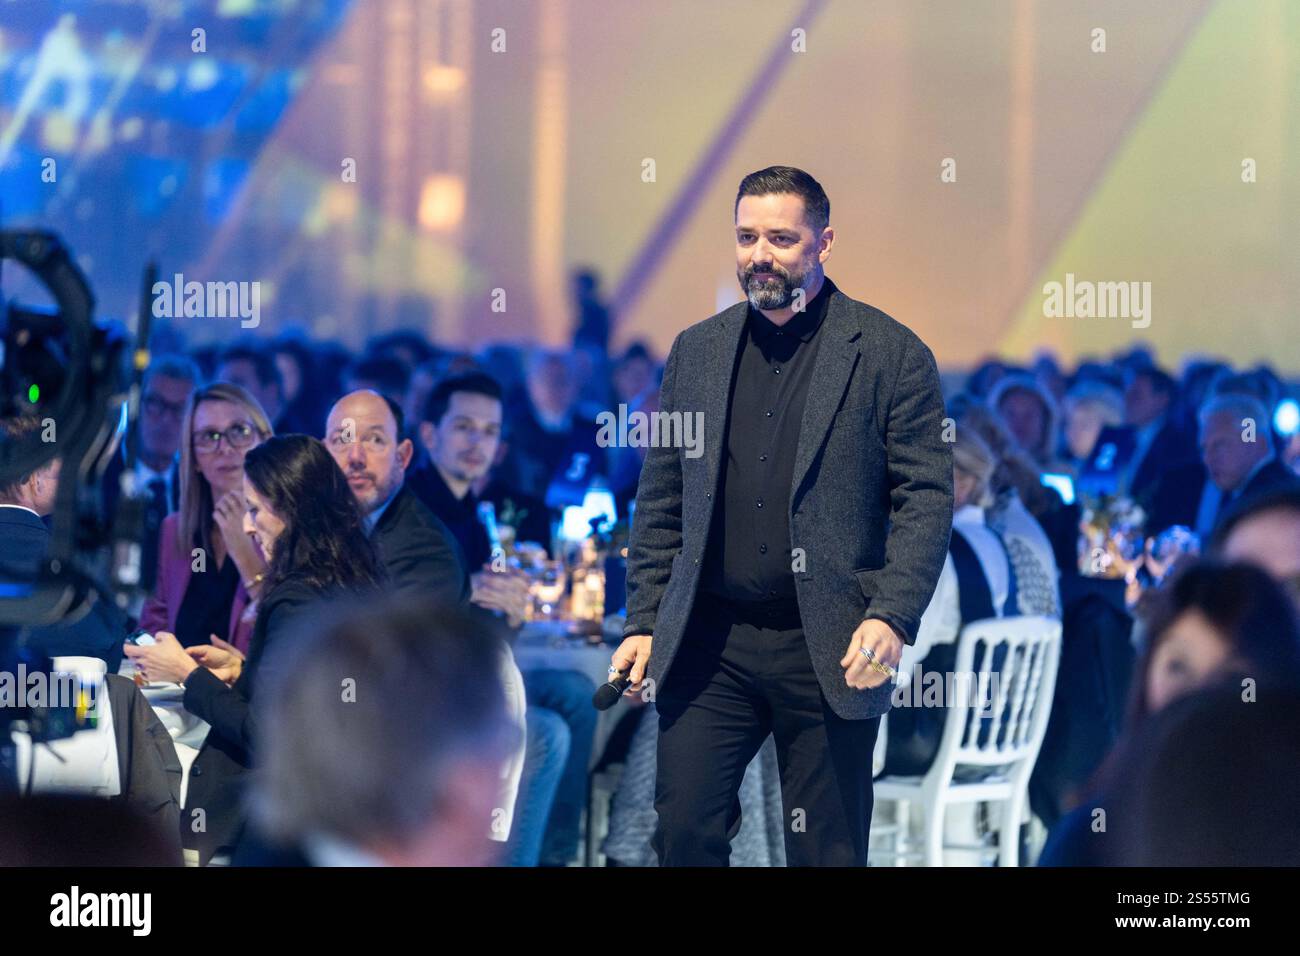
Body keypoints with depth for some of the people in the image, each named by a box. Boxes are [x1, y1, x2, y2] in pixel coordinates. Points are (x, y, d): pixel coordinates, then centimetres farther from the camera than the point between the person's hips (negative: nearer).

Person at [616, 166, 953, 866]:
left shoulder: (891, 354, 1)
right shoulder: (695, 351, 13)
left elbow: (927, 499, -4)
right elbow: (660, 503, 16)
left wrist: (892, 618, -16)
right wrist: (643, 625, 7)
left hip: (830, 650, -3)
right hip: (709, 644, 3)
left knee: (827, 852, 2)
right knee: (683, 833, -5)